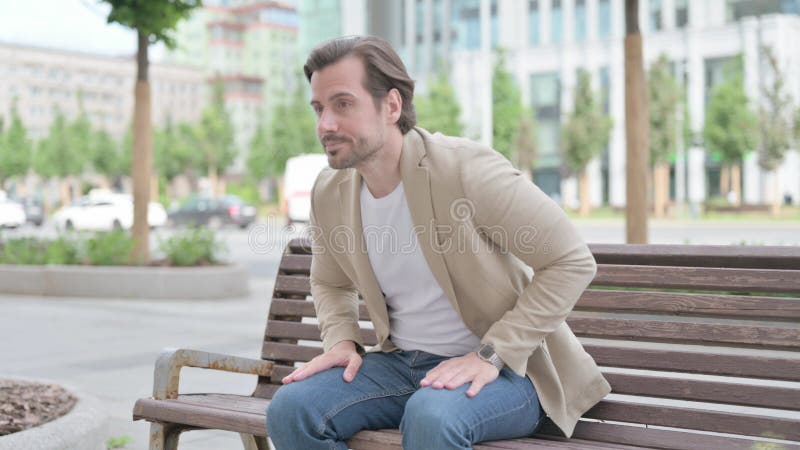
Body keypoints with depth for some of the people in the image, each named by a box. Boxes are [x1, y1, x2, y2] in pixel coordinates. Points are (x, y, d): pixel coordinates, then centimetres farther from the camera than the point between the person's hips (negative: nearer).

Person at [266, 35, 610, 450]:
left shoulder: (466, 169, -18)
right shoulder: (328, 193, 1)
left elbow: (572, 261, -15)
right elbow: (330, 283, 22)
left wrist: (492, 354, -19)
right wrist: (340, 341, 0)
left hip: (503, 368, -5)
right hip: (401, 363, 6)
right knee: (289, 410, -18)